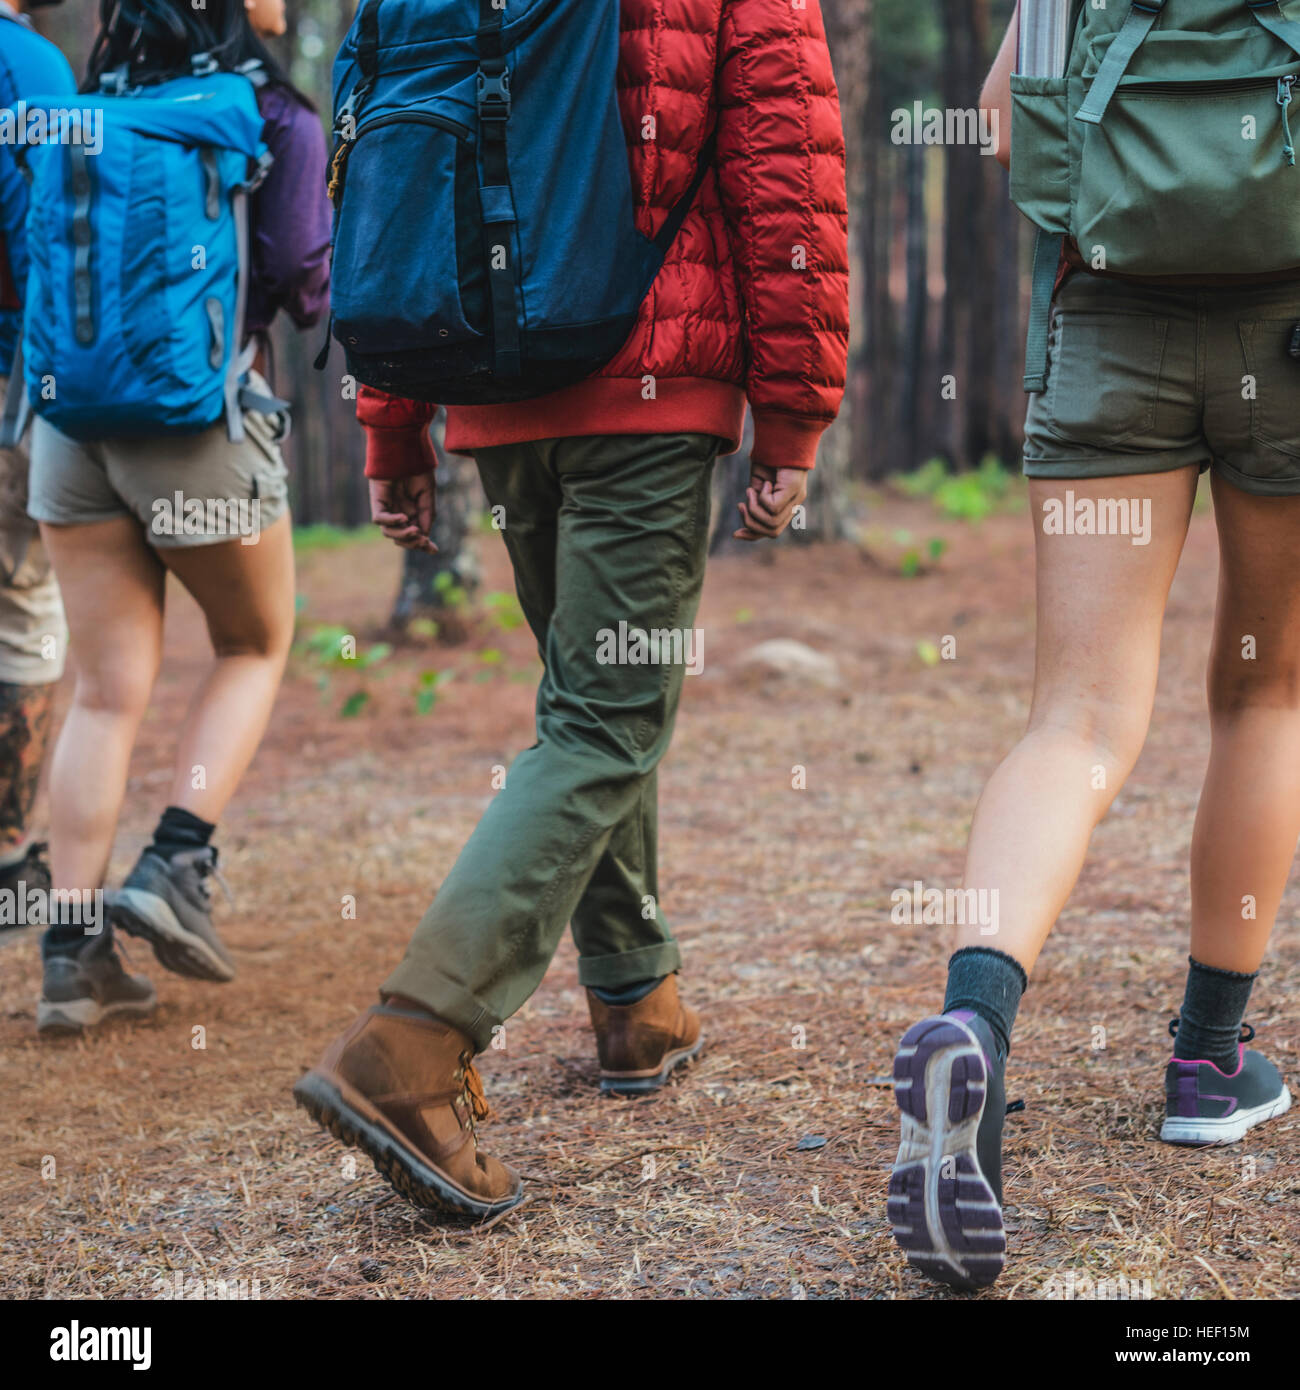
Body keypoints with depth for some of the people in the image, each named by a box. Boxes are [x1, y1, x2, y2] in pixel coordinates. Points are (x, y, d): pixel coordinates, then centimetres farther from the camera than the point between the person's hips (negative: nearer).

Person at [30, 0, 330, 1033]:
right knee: (255, 646, 19)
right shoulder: (276, 119, -6)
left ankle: (71, 956, 4)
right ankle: (176, 864, 4)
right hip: (201, 418, -4)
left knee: (106, 690, 7)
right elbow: (304, 285, -7)